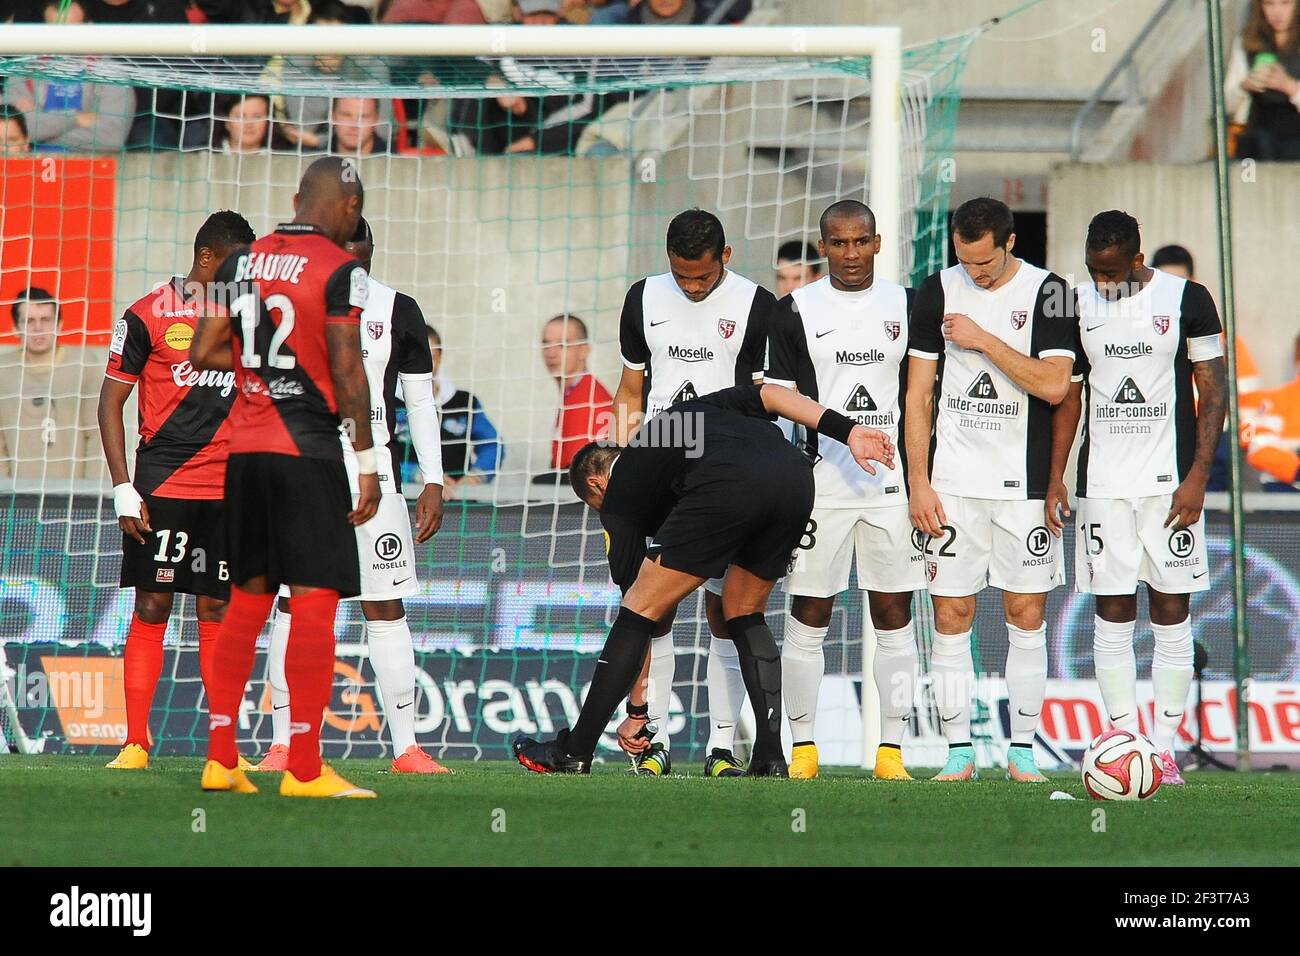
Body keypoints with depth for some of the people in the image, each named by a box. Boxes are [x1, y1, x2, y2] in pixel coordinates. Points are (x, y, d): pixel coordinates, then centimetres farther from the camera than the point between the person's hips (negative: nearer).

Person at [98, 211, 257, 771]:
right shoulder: (148, 316, -2)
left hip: (227, 487, 4)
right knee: (152, 608, -4)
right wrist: (123, 489, -8)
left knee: (217, 611, 4)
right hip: (162, 484, -4)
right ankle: (135, 744, -1)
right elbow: (111, 403, -1)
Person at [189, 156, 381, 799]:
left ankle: (219, 757, 13)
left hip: (245, 449, 7)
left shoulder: (242, 261, 11)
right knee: (313, 602, -5)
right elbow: (346, 371, -13)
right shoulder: (339, 269, -8)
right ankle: (303, 768, -8)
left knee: (247, 599, 14)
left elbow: (203, 352, 12)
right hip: (307, 449, -7)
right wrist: (367, 461, -9)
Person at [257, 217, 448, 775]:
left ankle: (406, 747, 0)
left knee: (385, 608, -1)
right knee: (293, 604, -2)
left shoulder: (397, 312, 6)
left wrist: (433, 483, 3)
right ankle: (283, 743, 2)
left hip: (373, 472, 0)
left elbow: (420, 401, 9)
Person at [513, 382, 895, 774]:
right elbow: (769, 396, 27)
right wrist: (847, 430, 19)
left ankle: (575, 752, 13)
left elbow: (638, 606, 26)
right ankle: (770, 757, 15)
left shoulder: (619, 495, 27)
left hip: (728, 484, -5)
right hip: (797, 476, 5)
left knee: (641, 607, 10)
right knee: (744, 613, 25)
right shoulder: (689, 412, 42)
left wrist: (637, 711, 31)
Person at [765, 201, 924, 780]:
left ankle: (891, 749, 5)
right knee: (809, 616, 0)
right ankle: (803, 747, 6)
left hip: (892, 483, 1)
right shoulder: (796, 311, 3)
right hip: (820, 483, -1)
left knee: (893, 615, 1)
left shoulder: (905, 306, 9)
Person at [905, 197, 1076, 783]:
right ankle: (959, 752, 3)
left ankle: (1022, 752, 7)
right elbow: (918, 395, 6)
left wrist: (984, 340, -14)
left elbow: (1054, 385, -13)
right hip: (953, 483, 1)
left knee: (1026, 614, 0)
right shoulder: (938, 291, 4)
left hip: (1023, 483, -1)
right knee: (951, 616, -2)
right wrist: (918, 482, 0)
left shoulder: (1048, 292, -1)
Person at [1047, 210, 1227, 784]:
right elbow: (1069, 397, 13)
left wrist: (1197, 478, -9)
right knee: (1112, 615, -1)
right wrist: (1055, 477, 5)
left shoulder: (1186, 300, -3)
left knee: (1171, 613, -2)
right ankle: (1124, 741, 2)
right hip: (1103, 484, 2)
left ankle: (1165, 747, 1)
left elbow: (1214, 392, -1)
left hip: (1169, 479, -2)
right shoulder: (1078, 306, 6)